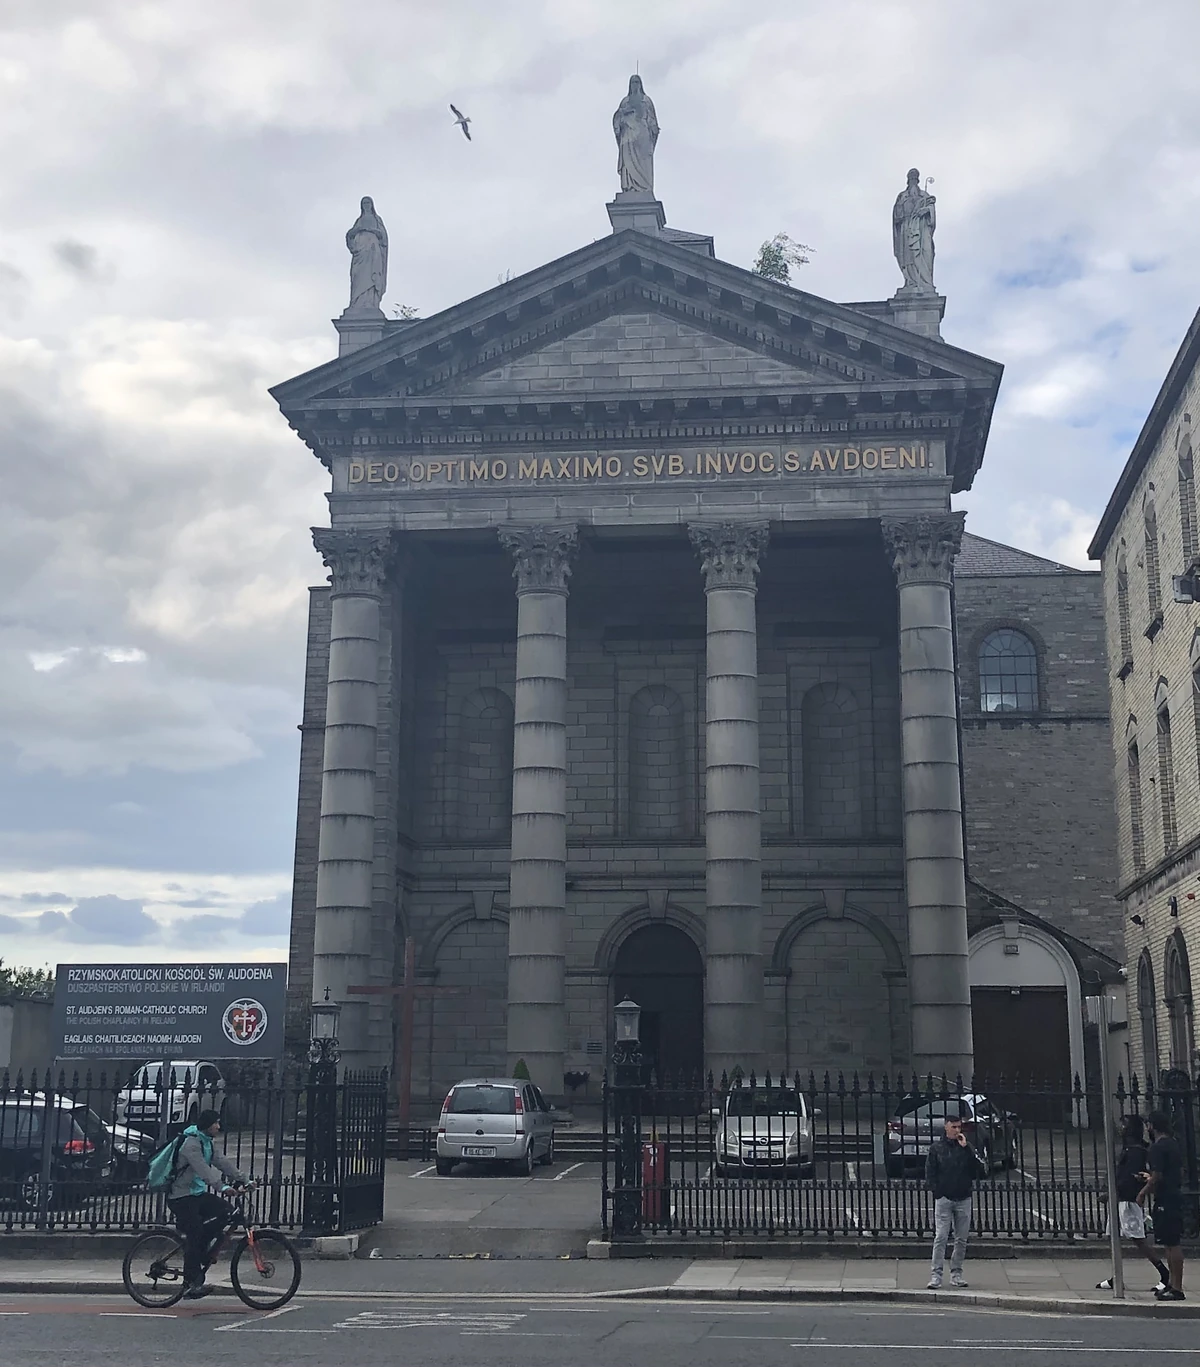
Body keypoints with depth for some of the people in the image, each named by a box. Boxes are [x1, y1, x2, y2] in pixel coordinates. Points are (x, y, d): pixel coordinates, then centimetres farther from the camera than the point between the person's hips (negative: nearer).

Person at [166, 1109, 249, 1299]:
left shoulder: (207, 1142, 12)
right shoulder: (192, 1143, -19)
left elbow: (221, 1162, 10)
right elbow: (203, 1169, -31)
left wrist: (243, 1180, 3)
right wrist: (222, 1187, -40)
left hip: (197, 1194, 9)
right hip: (182, 1198, -9)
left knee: (225, 1211, -5)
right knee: (194, 1236, -11)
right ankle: (193, 1285, -7)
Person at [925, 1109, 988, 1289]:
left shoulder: (966, 1147, 8)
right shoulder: (936, 1147, 4)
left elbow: (982, 1170, -5)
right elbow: (929, 1172, 3)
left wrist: (966, 1148, -10)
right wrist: (936, 1190, -8)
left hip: (963, 1199, 2)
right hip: (943, 1198, -2)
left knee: (961, 1239, 6)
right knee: (940, 1237, -7)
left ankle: (956, 1273, 15)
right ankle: (935, 1274, -7)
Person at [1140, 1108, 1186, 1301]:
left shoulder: (1158, 1148, -16)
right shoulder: (1173, 1144, 13)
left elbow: (1157, 1177, -20)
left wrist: (1143, 1193, -6)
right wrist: (1150, 1177, 29)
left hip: (1164, 1200, -10)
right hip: (1175, 1196, 10)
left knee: (1171, 1244, -7)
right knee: (1172, 1243, 15)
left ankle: (1177, 1288, -5)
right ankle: (1172, 1283, 21)